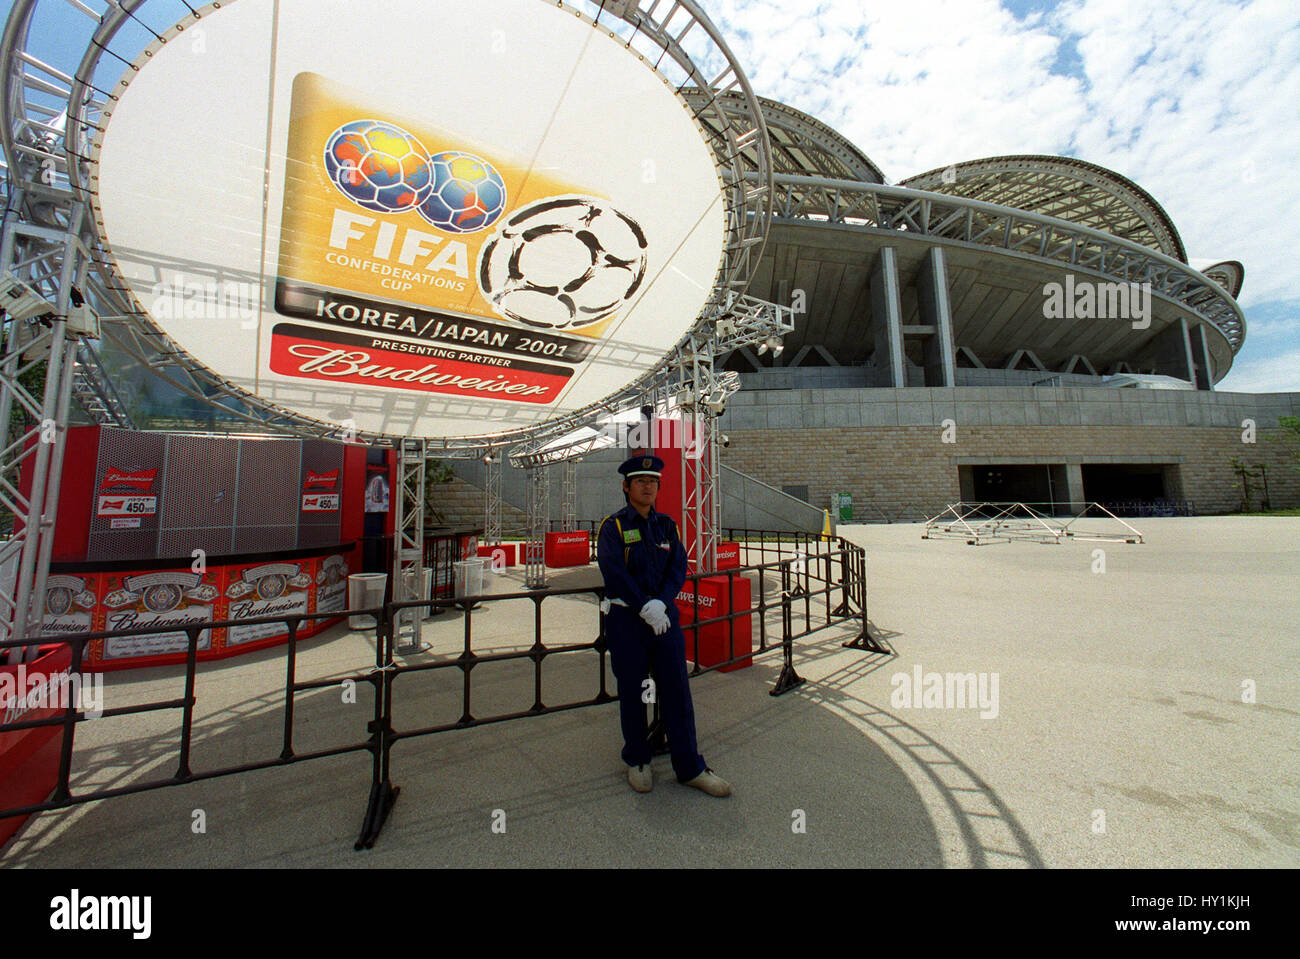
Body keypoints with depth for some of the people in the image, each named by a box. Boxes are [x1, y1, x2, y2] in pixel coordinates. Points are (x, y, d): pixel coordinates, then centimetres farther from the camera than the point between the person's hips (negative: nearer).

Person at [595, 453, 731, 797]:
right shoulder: (613, 527, -5)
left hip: (665, 615, 3)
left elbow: (678, 567, 0)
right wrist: (645, 607, -21)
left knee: (677, 691, 7)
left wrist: (661, 602, -15)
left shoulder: (666, 525, 8)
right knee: (632, 692, 10)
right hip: (626, 618, -3)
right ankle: (637, 762, 31)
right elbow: (614, 572, -15)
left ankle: (690, 768, 22)